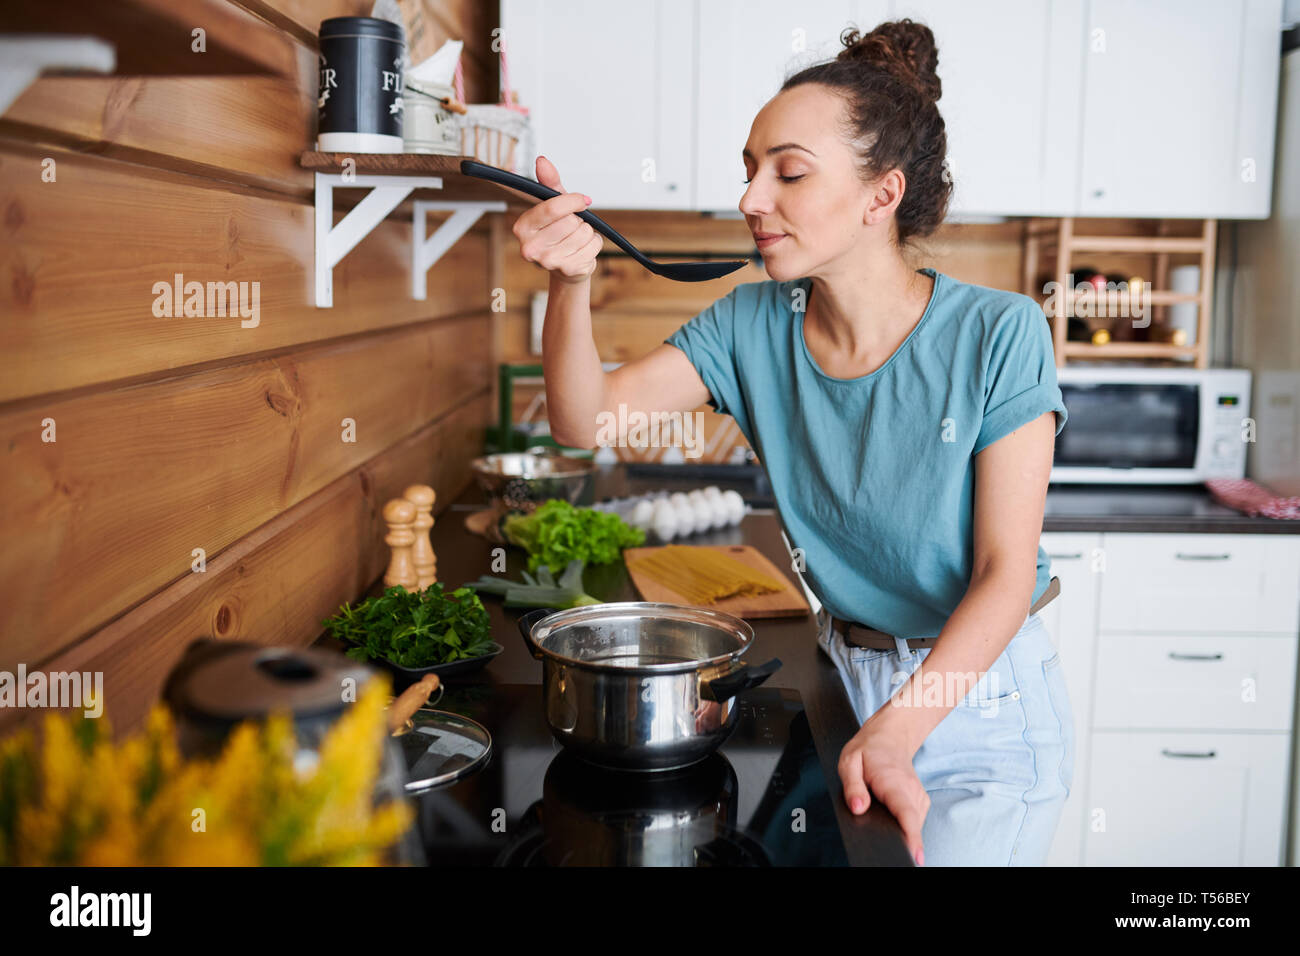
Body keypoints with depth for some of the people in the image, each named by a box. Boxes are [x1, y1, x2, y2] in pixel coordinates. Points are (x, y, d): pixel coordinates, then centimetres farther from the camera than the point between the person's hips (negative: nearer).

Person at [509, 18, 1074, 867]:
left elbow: (1005, 571, -19)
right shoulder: (756, 325, -7)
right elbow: (589, 423, -12)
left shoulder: (999, 336, -19)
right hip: (843, 676, 4)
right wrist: (571, 284, -29)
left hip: (981, 695, -3)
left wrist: (892, 733, -29)